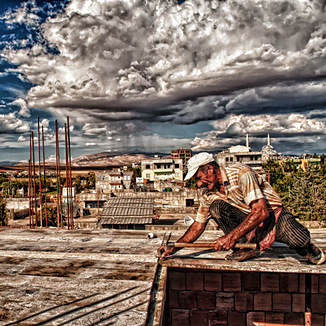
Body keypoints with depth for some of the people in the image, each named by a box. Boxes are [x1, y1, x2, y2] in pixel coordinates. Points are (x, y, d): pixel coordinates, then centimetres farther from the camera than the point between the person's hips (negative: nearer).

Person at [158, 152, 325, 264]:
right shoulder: (208, 195, -3)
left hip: (273, 214, -4)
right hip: (247, 221, 5)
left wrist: (231, 236, -37)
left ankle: (304, 247, 5)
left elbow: (261, 211, -32)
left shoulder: (241, 173, -24)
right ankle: (244, 248, -12)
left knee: (299, 238, -35)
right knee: (216, 206, -19)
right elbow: (198, 225, 5)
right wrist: (175, 248, -6)